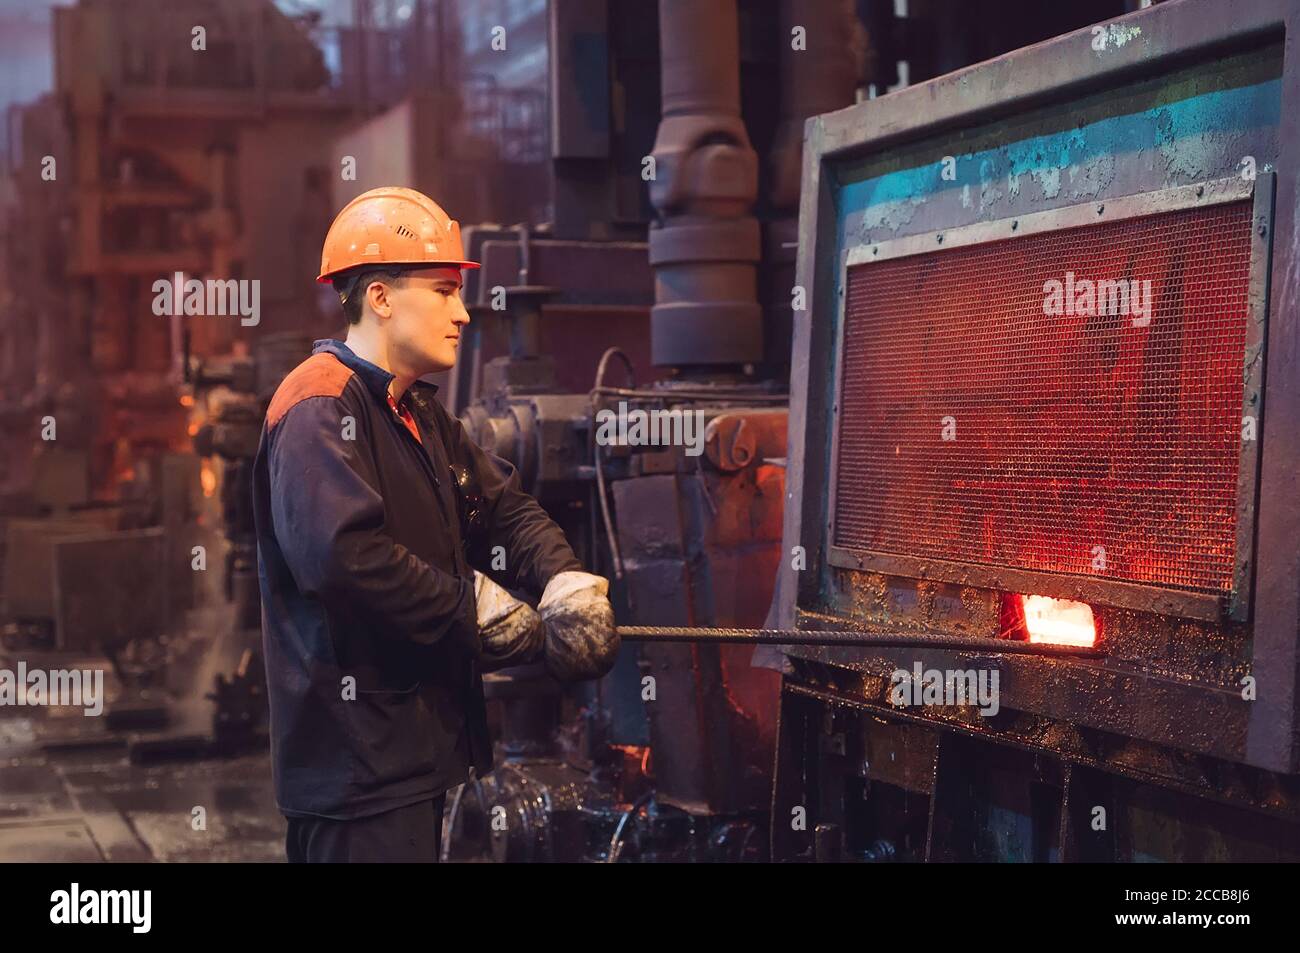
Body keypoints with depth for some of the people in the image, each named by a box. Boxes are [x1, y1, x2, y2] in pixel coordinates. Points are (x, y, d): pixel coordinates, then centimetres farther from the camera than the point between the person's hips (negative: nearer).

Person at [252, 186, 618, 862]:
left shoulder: (419, 415, 18)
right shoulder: (318, 409, -16)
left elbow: (503, 507, 16)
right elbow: (345, 556, -30)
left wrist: (563, 577, -6)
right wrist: (476, 608, -19)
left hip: (418, 745, 10)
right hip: (357, 752, -10)